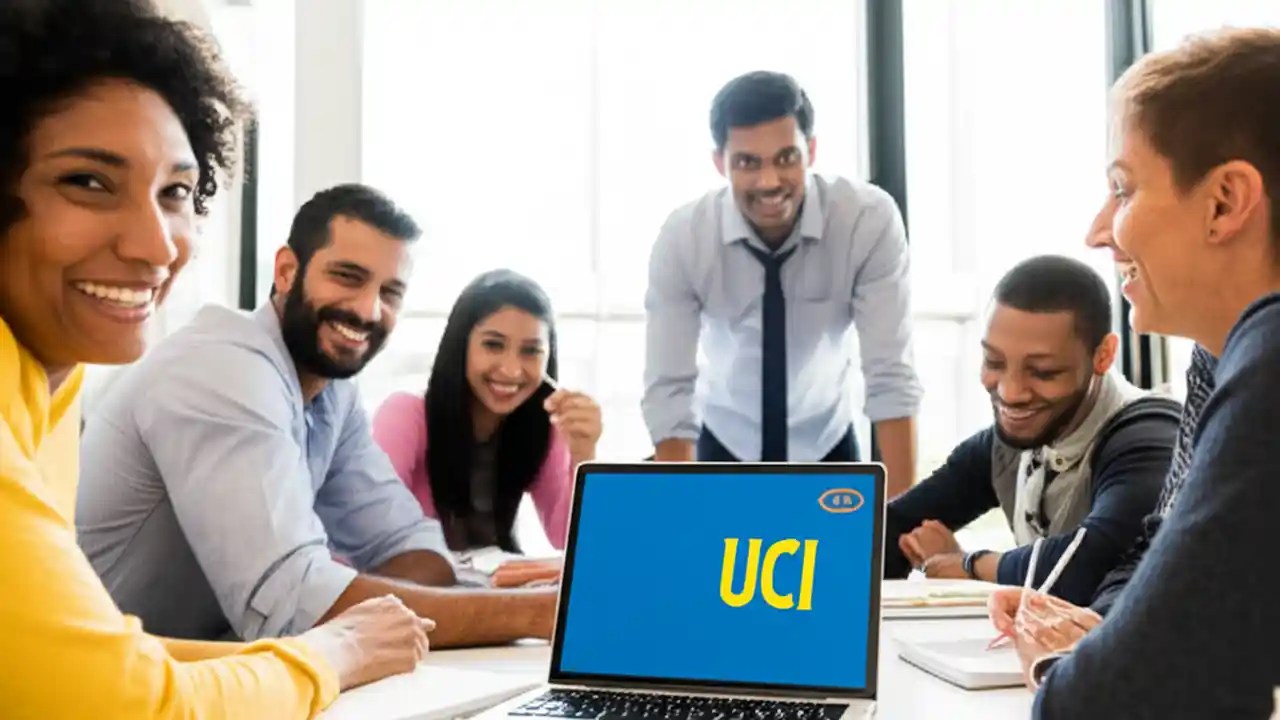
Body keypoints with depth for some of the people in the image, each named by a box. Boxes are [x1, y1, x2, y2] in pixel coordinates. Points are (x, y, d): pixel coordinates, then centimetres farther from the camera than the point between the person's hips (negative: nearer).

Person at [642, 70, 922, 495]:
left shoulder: (870, 219, -25)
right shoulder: (683, 238, -23)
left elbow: (891, 376, -25)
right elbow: (668, 391, -24)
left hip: (827, 443, 0)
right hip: (727, 444, 0)